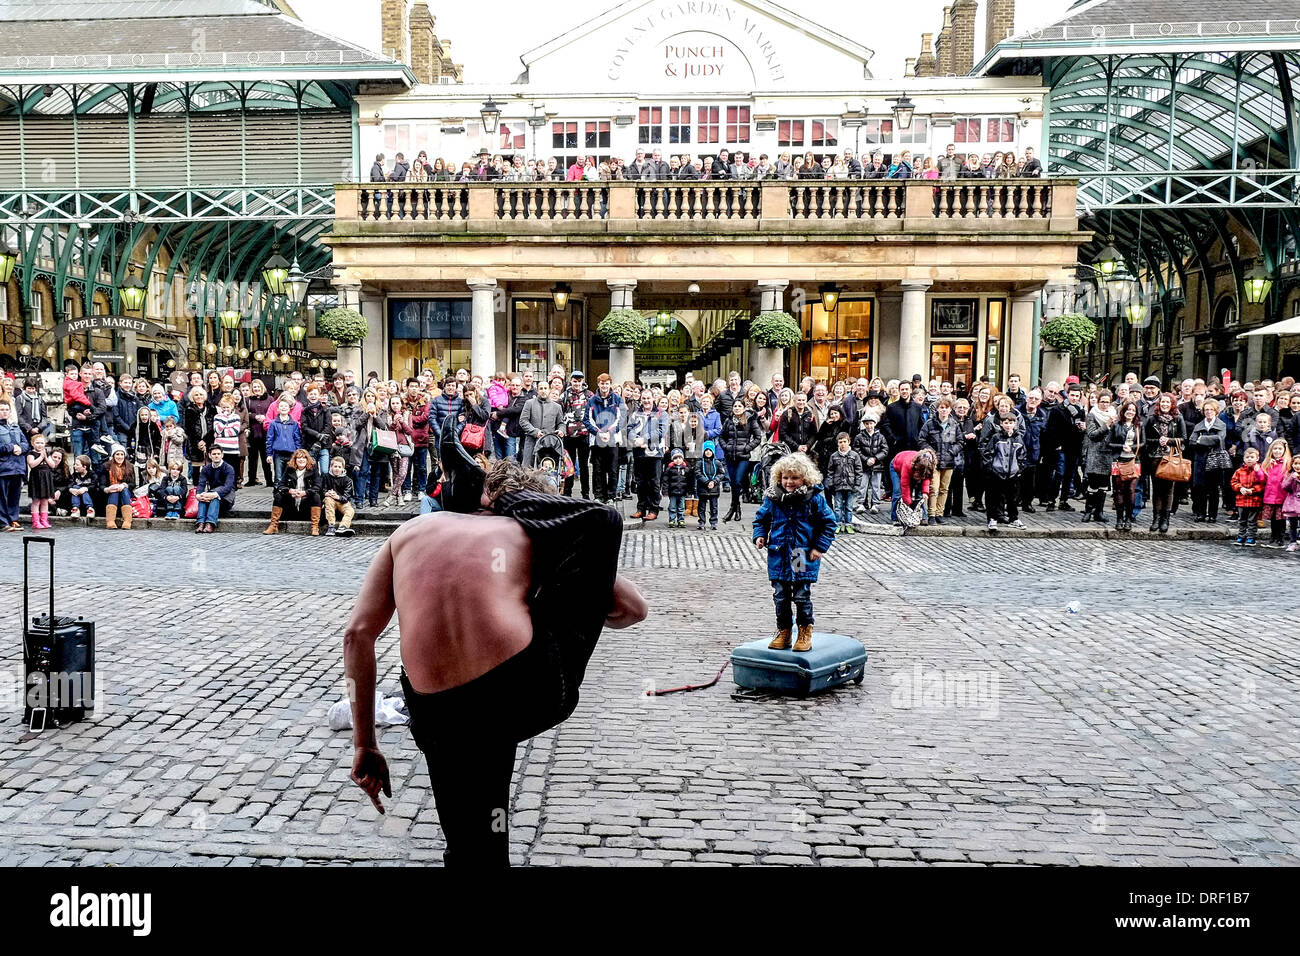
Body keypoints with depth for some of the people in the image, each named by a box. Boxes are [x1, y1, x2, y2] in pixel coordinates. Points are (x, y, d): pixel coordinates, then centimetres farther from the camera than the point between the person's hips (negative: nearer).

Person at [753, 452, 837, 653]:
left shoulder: (814, 499, -7)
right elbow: (761, 519, 13)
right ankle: (783, 631, 24)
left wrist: (820, 547, -6)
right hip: (778, 557, 3)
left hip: (805, 557, -3)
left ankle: (805, 632, 20)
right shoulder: (772, 498, -1)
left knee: (802, 597, 4)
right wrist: (759, 536, -4)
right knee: (780, 597, 10)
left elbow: (828, 523, 0)